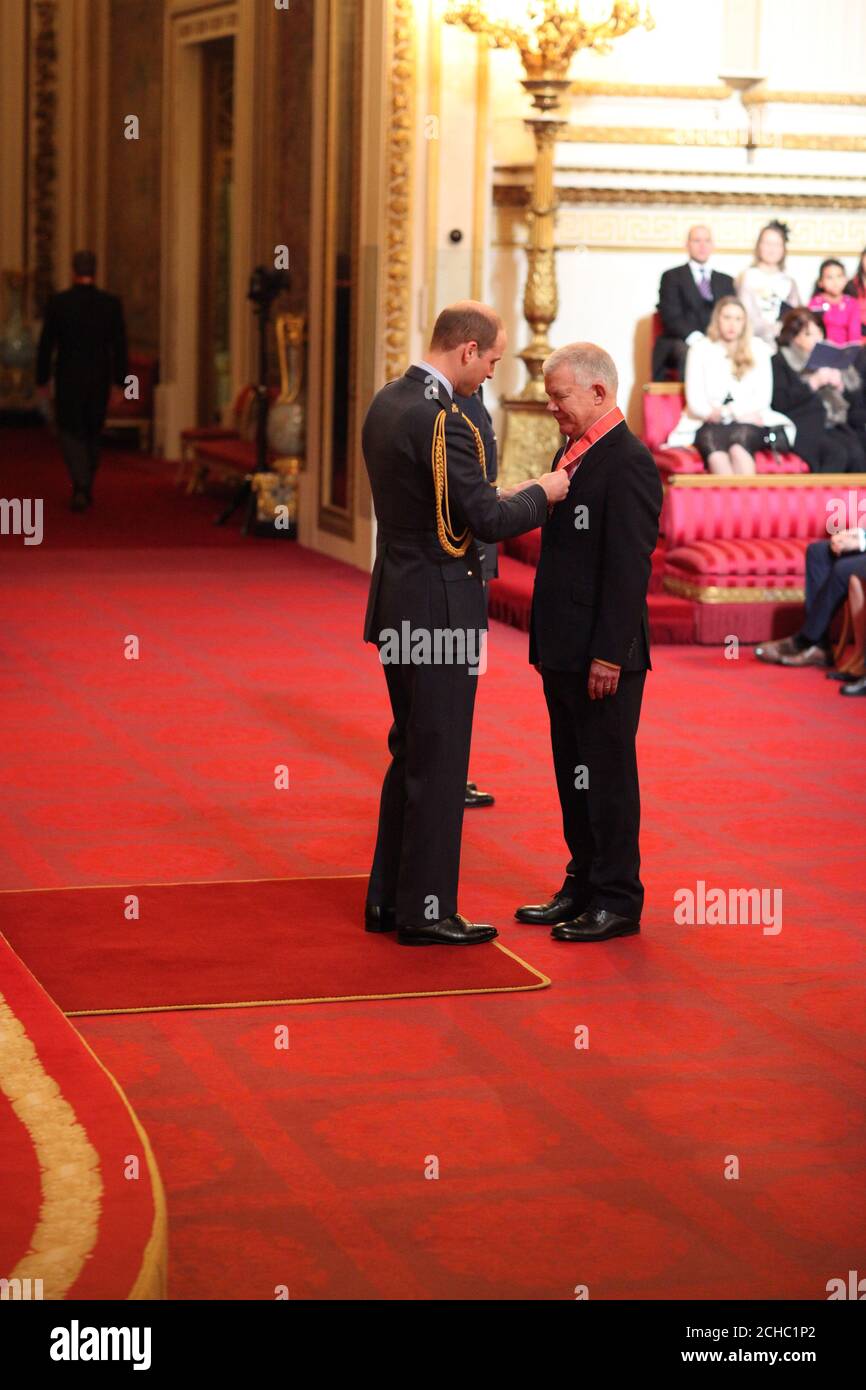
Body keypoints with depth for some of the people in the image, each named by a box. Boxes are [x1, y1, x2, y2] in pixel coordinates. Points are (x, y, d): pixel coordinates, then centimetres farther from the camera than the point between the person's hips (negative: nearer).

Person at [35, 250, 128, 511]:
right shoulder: (112, 303, -5)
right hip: (100, 381, 2)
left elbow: (46, 344, -5)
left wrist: (42, 378, 5)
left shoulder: (57, 303, -8)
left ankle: (81, 487, -14)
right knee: (92, 434, 18)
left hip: (68, 381, -2)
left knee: (71, 433, 6)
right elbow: (119, 345, -4)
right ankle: (85, 489, 26)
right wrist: (120, 381, 2)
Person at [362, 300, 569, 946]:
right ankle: (426, 911, 7)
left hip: (398, 604, 10)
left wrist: (499, 499, 12)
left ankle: (389, 899, 25)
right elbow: (487, 521, -20)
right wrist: (541, 493, -3)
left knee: (410, 754, 18)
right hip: (438, 609, -9)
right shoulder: (443, 421, -20)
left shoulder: (386, 402, 10)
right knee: (439, 761, 0)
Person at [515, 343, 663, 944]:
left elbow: (628, 568, -19)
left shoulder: (629, 464, -16)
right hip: (563, 648, 9)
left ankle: (617, 901, 9)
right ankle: (584, 887, 26)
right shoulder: (570, 454, 13)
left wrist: (609, 655, -21)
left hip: (604, 655, -9)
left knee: (607, 775, 0)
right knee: (574, 774, 15)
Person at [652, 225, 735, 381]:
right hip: (681, 342, -3)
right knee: (688, 351, -39)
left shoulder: (725, 281, 24)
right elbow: (671, 317, -1)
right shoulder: (672, 277, 12)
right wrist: (694, 337, -18)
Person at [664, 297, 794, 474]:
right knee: (712, 439, -36)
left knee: (739, 439, -36)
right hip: (709, 425, 0)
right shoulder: (700, 349, 14)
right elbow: (695, 400, 4)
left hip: (748, 425, 0)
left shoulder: (758, 348, 15)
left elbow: (763, 397, 6)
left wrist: (725, 411, -6)